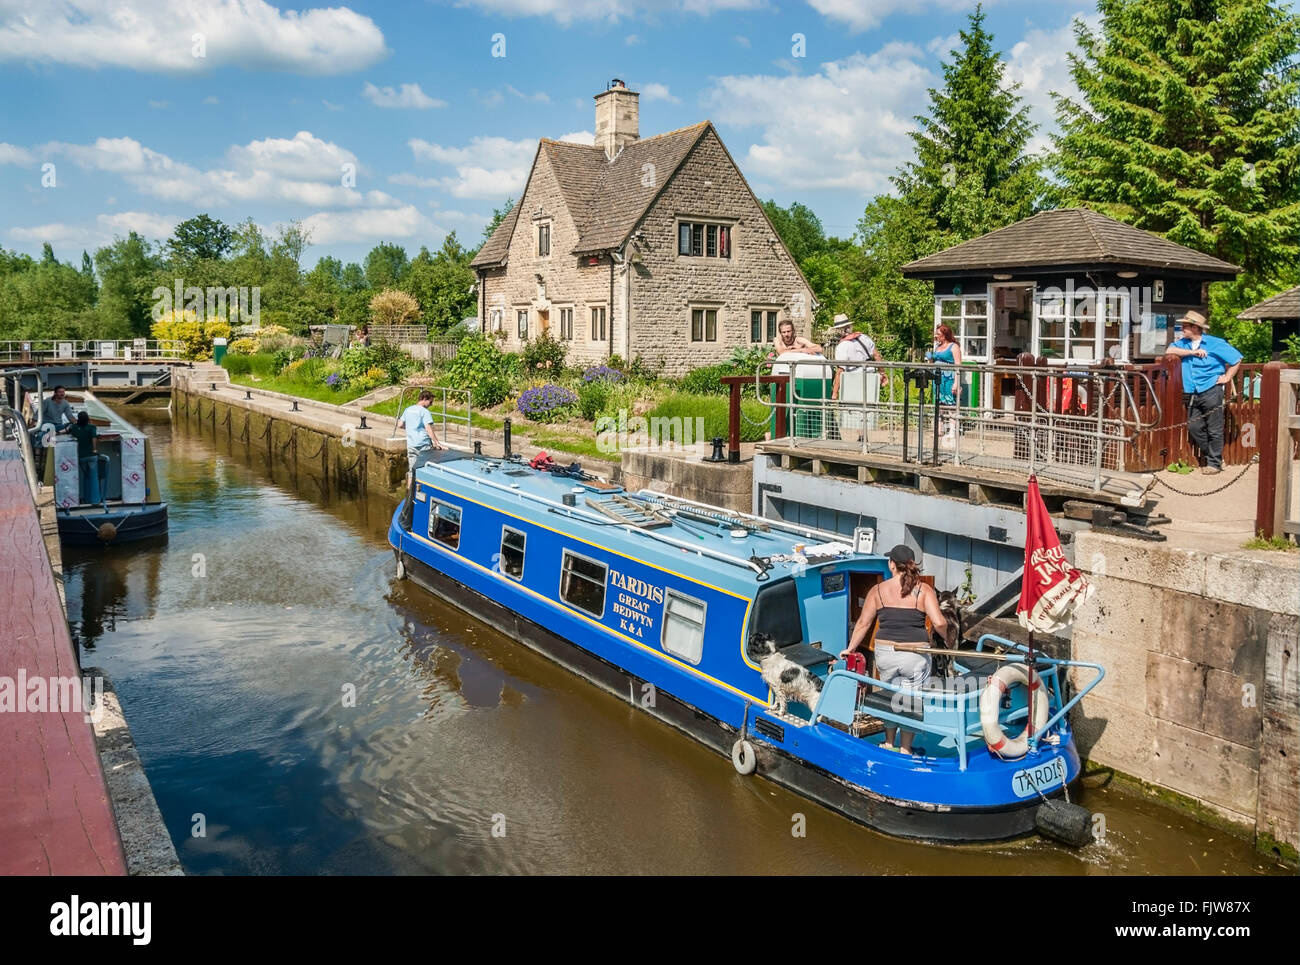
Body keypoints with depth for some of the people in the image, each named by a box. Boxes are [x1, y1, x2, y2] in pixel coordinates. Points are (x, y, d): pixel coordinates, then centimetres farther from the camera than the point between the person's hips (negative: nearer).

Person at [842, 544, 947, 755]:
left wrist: (850, 649, 13)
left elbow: (863, 623, 3)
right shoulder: (924, 590, -6)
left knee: (890, 698, 21)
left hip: (885, 653, 2)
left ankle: (889, 744, 31)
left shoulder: (878, 590, 0)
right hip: (915, 656, -2)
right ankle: (905, 749, 18)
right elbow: (939, 623, -14)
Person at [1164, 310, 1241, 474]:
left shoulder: (1215, 343, -1)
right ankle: (1209, 457, 22)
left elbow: (1236, 358, 5)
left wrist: (1227, 377, 0)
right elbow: (1170, 351, -9)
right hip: (1191, 394, 5)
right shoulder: (1182, 342, 12)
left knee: (1214, 430, -1)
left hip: (1211, 391, -5)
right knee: (1194, 427, 7)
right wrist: (1193, 352, -12)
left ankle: (1214, 462, 6)